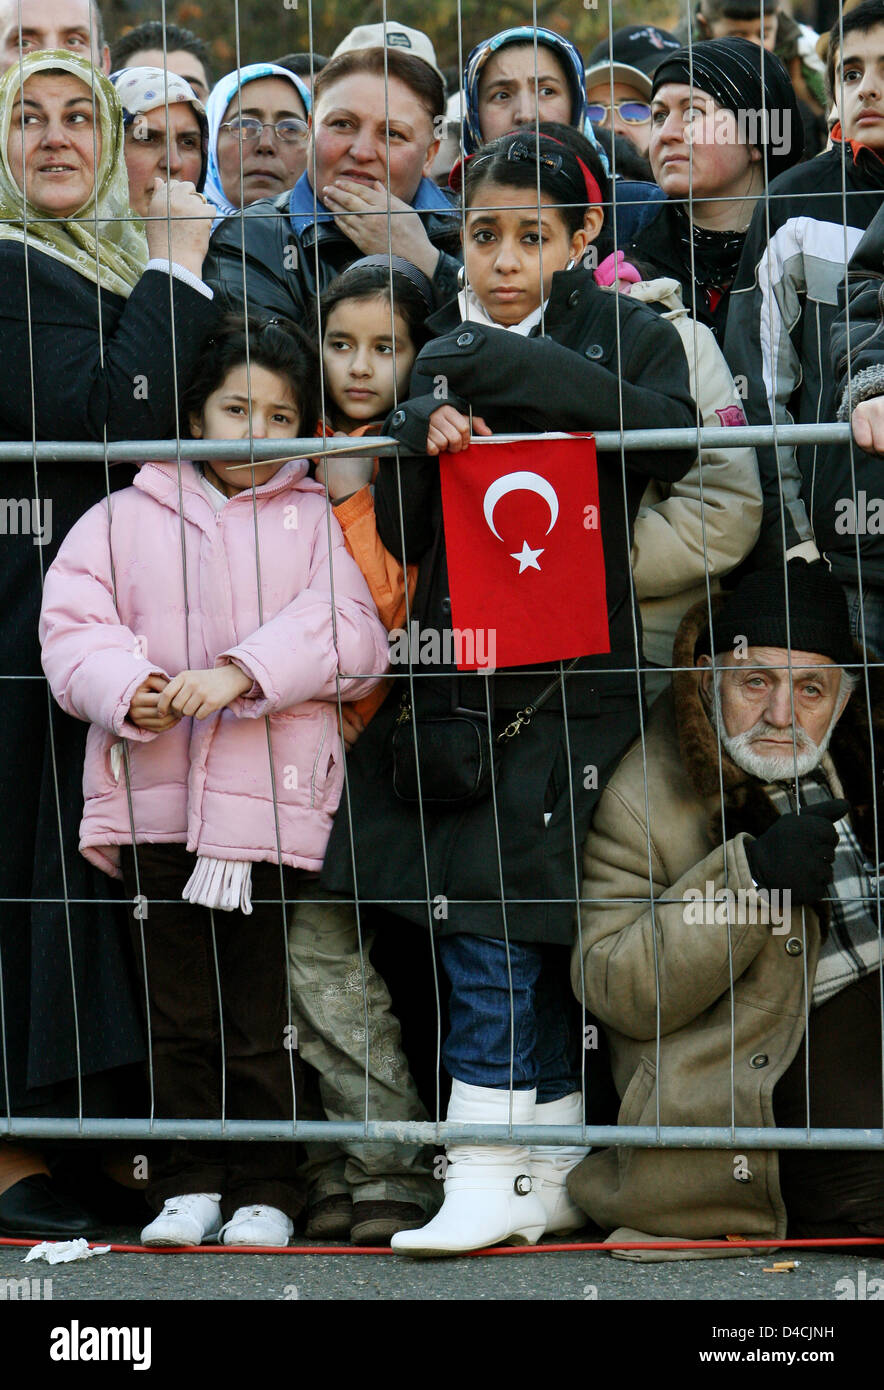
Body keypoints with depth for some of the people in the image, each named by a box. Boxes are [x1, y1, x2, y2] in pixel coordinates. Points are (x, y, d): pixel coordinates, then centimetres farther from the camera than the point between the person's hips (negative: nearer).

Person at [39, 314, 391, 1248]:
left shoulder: (312, 522, 8)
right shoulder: (128, 520, 11)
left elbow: (349, 636, -4)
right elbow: (72, 626, 4)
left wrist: (241, 673, -18)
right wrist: (127, 690, -17)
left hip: (272, 801, -1)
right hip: (156, 796, 1)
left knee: (261, 1015, 2)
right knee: (178, 1011, 6)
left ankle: (264, 1190, 12)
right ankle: (192, 1181, 16)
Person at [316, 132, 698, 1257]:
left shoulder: (623, 334, 3)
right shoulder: (437, 352, 12)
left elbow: (670, 439, -17)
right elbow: (395, 533, 9)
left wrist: (519, 368, -18)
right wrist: (422, 437, -12)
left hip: (575, 667, -4)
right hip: (459, 660, 4)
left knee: (493, 905, -10)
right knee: (531, 930, 3)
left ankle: (490, 1172, -5)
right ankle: (552, 1174, 10)